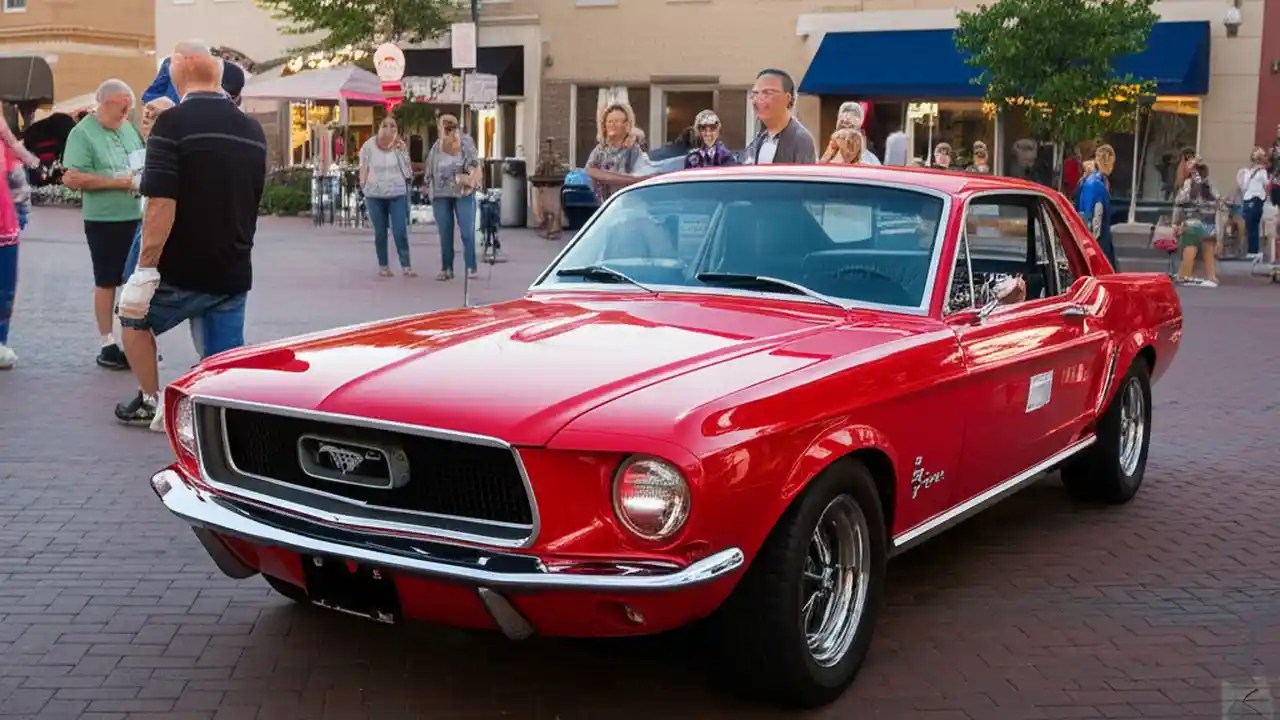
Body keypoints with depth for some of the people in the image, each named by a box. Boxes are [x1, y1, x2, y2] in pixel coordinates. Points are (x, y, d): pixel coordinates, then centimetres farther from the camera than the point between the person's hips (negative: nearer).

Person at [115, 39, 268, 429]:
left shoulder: (173, 123, -14)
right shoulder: (253, 130, 7)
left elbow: (162, 204, -21)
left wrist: (145, 270, -19)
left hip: (181, 272, -4)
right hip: (234, 275, 4)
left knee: (133, 316, 23)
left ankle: (151, 402, 27)